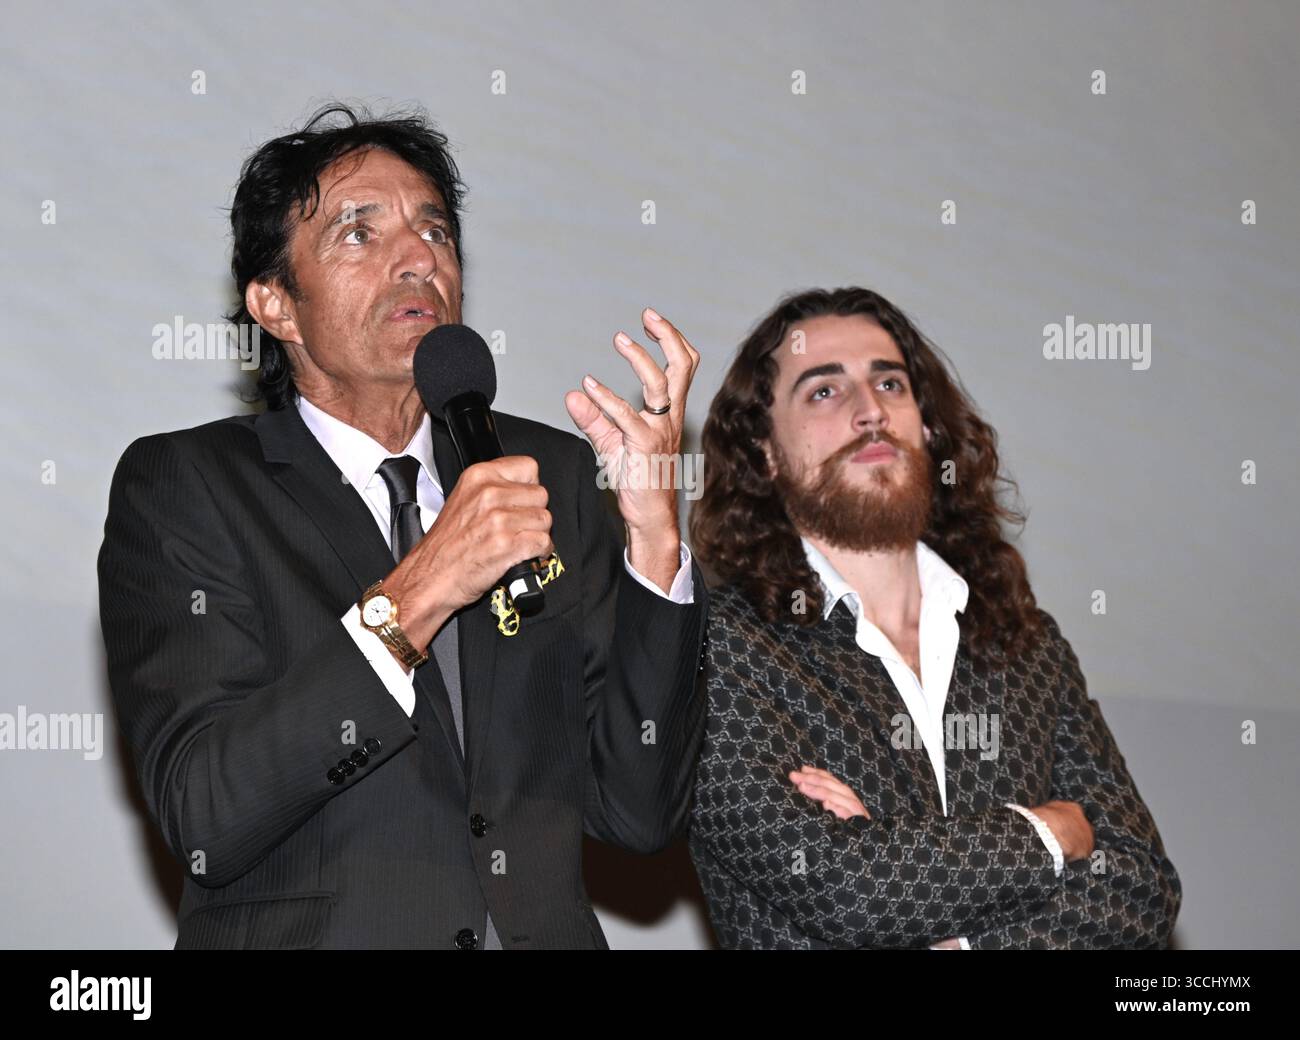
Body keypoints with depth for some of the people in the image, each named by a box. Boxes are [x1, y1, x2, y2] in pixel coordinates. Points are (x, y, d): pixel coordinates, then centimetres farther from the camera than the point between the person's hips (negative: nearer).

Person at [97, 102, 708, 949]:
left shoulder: (551, 473, 6)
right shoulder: (179, 488, -2)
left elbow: (639, 812, 1)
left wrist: (655, 535, -9)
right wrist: (410, 601, -20)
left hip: (546, 929, 2)